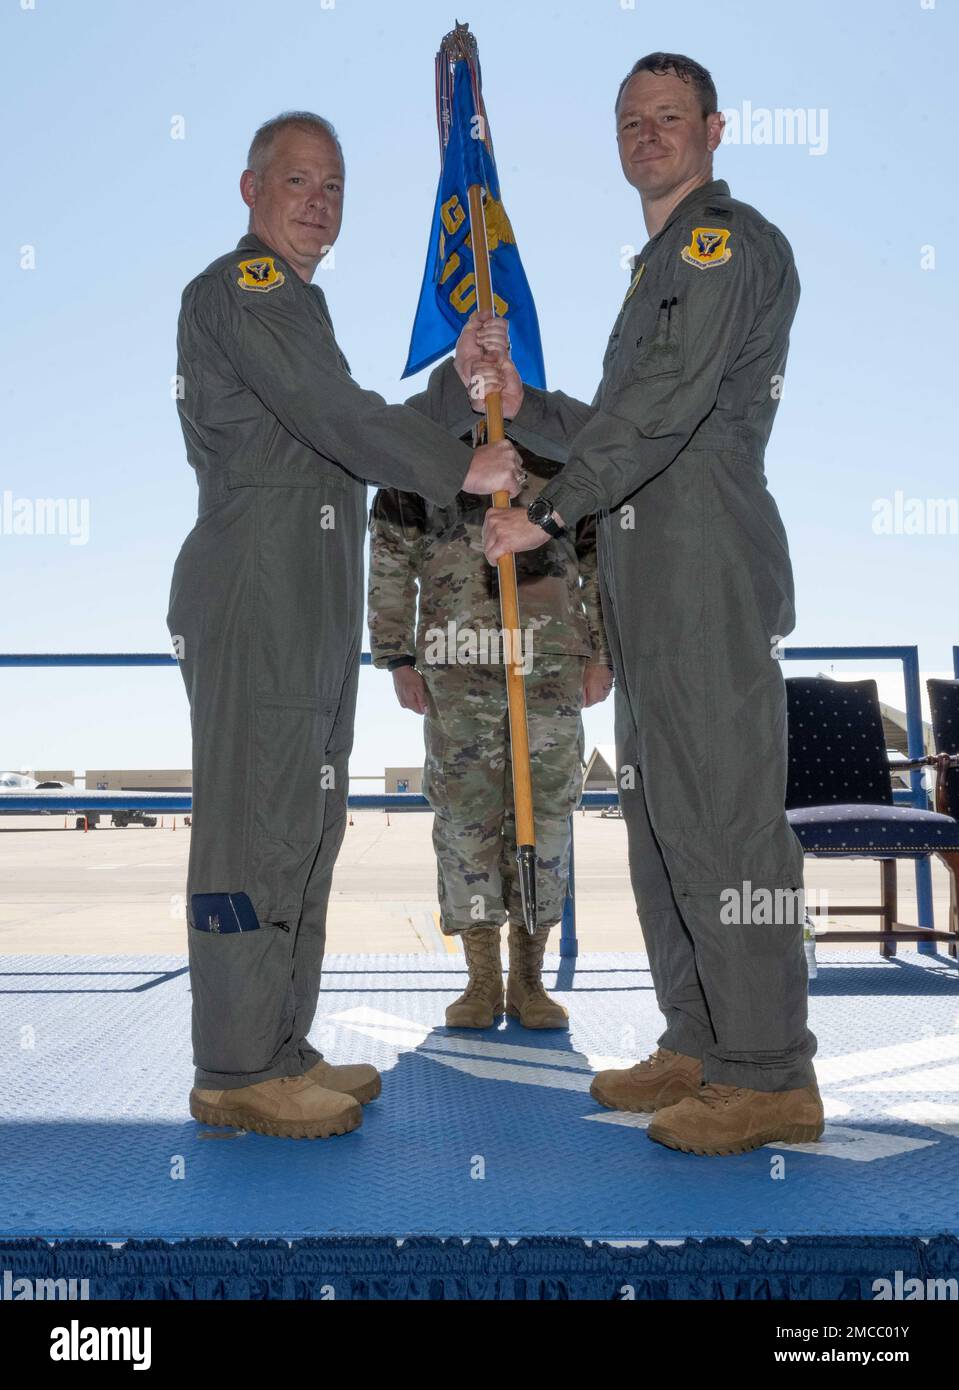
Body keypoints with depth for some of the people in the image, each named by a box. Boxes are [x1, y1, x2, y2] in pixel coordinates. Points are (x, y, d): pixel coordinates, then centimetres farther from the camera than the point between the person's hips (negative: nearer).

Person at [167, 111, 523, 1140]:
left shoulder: (293, 299, 27)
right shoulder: (238, 285, -5)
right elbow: (336, 415, -16)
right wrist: (461, 469, -13)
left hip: (308, 607, 10)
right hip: (253, 598, -10)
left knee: (303, 825, 10)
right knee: (253, 826, -7)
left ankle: (280, 1049, 20)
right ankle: (234, 1073, 3)